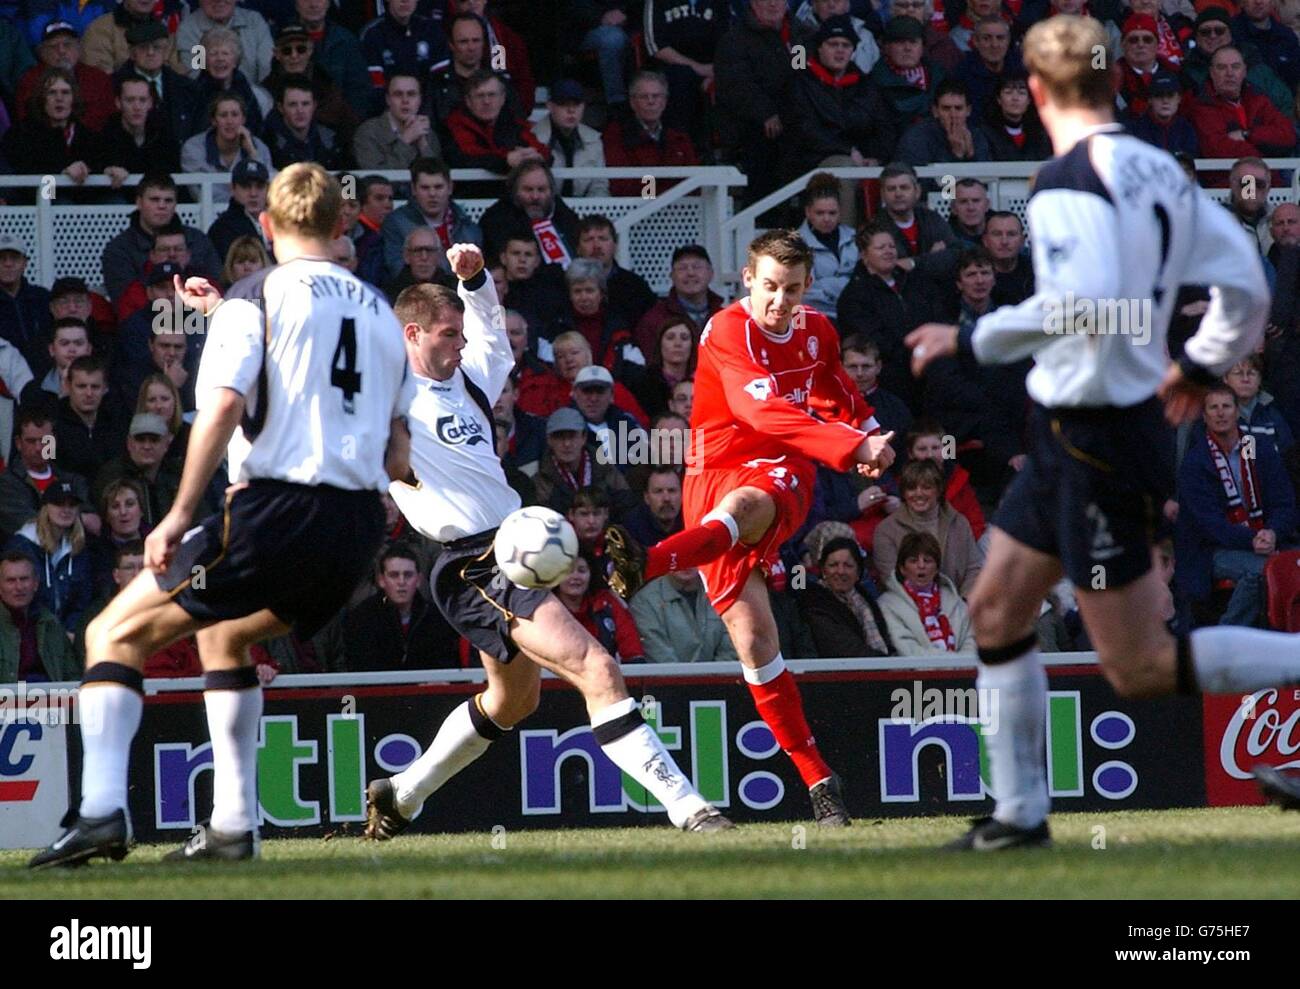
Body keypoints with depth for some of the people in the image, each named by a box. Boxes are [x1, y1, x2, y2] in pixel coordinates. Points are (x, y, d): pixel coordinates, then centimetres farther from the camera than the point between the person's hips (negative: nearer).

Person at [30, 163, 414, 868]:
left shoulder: (257, 296, 0)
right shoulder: (379, 311, 18)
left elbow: (223, 405, -15)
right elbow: (397, 459, 17)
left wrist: (181, 513, -14)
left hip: (275, 511, -6)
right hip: (358, 530, 6)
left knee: (116, 635, 4)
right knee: (222, 634, 32)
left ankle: (102, 812, -15)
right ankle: (234, 826, 24)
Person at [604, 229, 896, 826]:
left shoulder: (817, 332, 10)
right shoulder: (728, 331, -11)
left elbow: (837, 397, 35)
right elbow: (763, 411, -27)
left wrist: (868, 438, 18)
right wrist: (850, 445, -35)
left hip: (782, 475, 2)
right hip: (716, 473, -2)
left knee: (740, 505, -38)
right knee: (752, 636, -9)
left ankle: (647, 567, -66)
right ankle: (818, 782, -3)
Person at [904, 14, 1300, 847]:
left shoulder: (1069, 182, -18)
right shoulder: (1162, 172, 7)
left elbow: (1081, 304, -30)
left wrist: (970, 341, -19)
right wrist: (1201, 366, 28)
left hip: (1096, 435, -9)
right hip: (1071, 438, 9)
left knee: (1140, 669, -5)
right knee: (997, 613, 15)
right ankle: (1021, 811, 20)